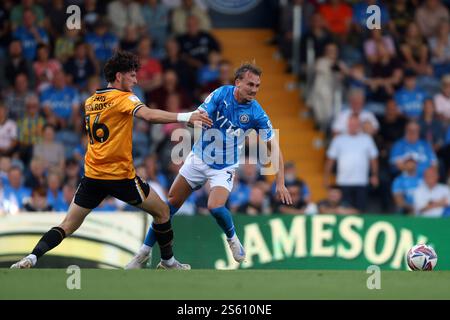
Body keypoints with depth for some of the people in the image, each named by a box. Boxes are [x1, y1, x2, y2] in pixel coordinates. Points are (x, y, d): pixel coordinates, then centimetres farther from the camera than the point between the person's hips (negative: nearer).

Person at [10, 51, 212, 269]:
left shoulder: (90, 101, 12)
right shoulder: (123, 98, -9)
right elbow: (148, 115, -27)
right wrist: (185, 117, -32)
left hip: (92, 175, 6)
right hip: (121, 176, -6)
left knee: (67, 226, 6)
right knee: (162, 211, 14)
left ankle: (30, 259, -12)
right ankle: (168, 261, 21)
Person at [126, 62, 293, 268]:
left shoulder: (257, 113, -17)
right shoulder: (221, 94, -15)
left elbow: (273, 147, -13)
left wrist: (280, 183, -19)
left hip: (224, 168, -2)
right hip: (199, 159, 2)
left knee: (216, 207, -26)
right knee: (171, 203, 2)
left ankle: (232, 238, 7)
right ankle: (145, 252, 15)